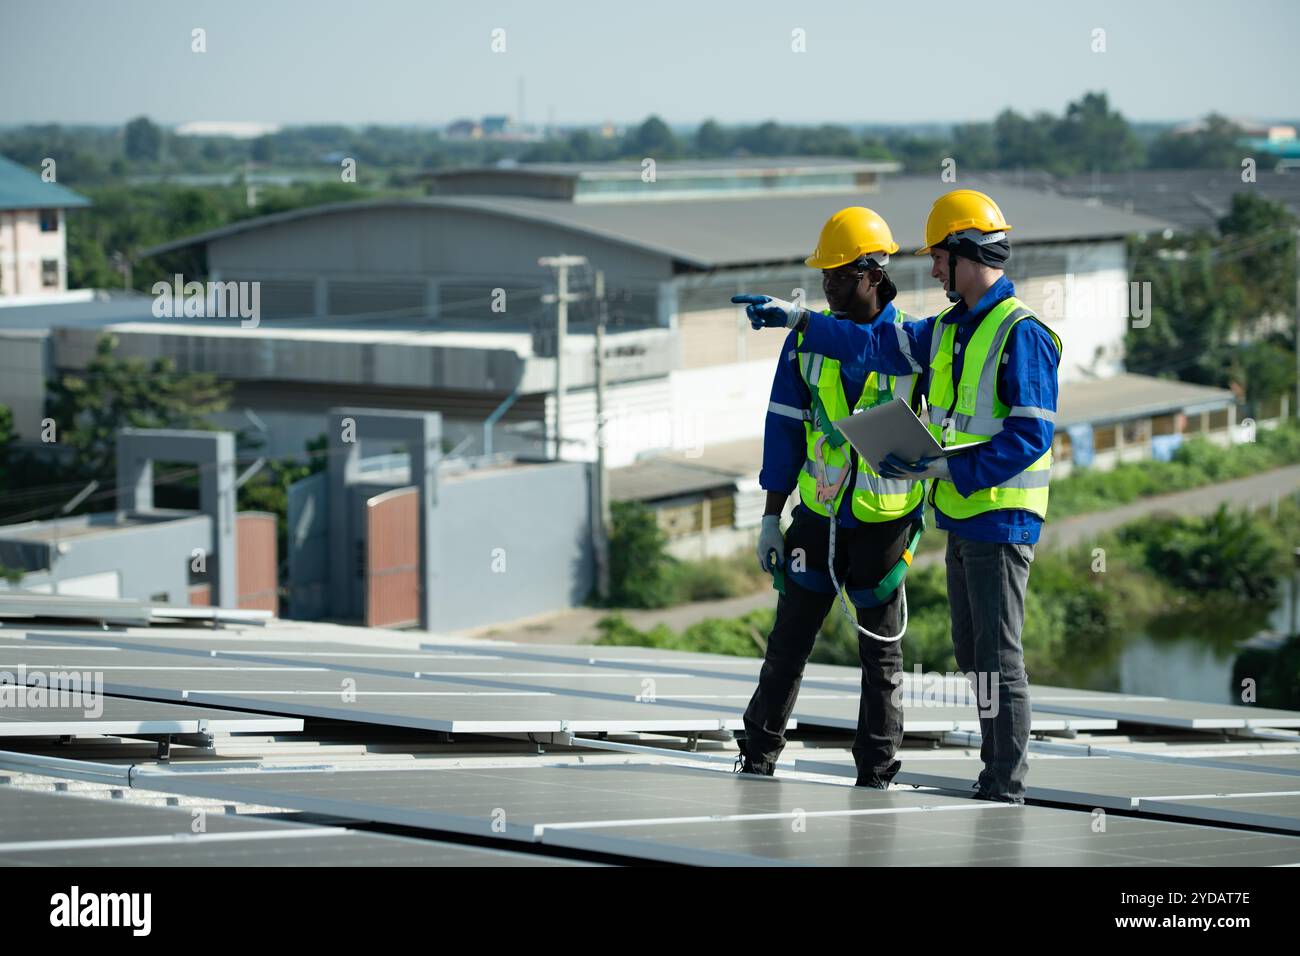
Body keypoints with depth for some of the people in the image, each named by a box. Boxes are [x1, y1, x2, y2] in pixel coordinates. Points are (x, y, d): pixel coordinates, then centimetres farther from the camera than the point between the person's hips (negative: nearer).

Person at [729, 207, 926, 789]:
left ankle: (876, 774, 13)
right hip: (819, 517, 2)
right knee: (788, 642, 6)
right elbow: (785, 430, 6)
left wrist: (921, 520, -3)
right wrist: (771, 519, 3)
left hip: (885, 522, -2)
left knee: (881, 652, 6)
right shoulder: (806, 340, 3)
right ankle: (757, 759, 16)